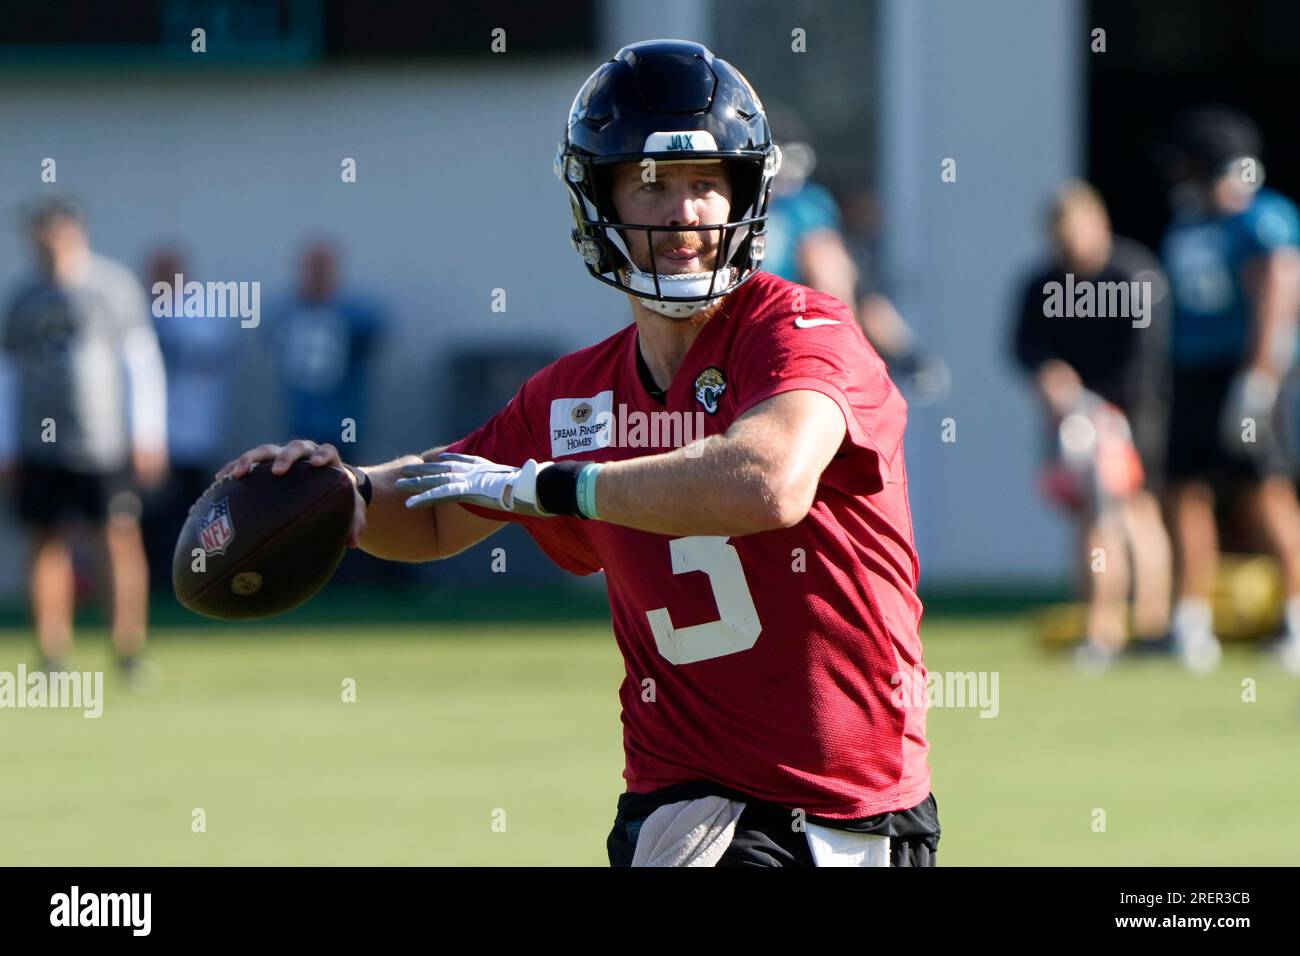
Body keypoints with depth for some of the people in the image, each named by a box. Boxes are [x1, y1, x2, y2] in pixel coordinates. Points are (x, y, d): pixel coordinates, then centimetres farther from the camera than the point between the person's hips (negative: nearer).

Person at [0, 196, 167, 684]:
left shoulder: (113, 286, 0)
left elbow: (144, 362, -1)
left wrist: (149, 437, -7)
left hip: (105, 440, -3)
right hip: (40, 445, 3)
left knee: (122, 536, -6)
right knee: (47, 543, 0)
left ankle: (130, 652, -1)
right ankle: (53, 657, 3)